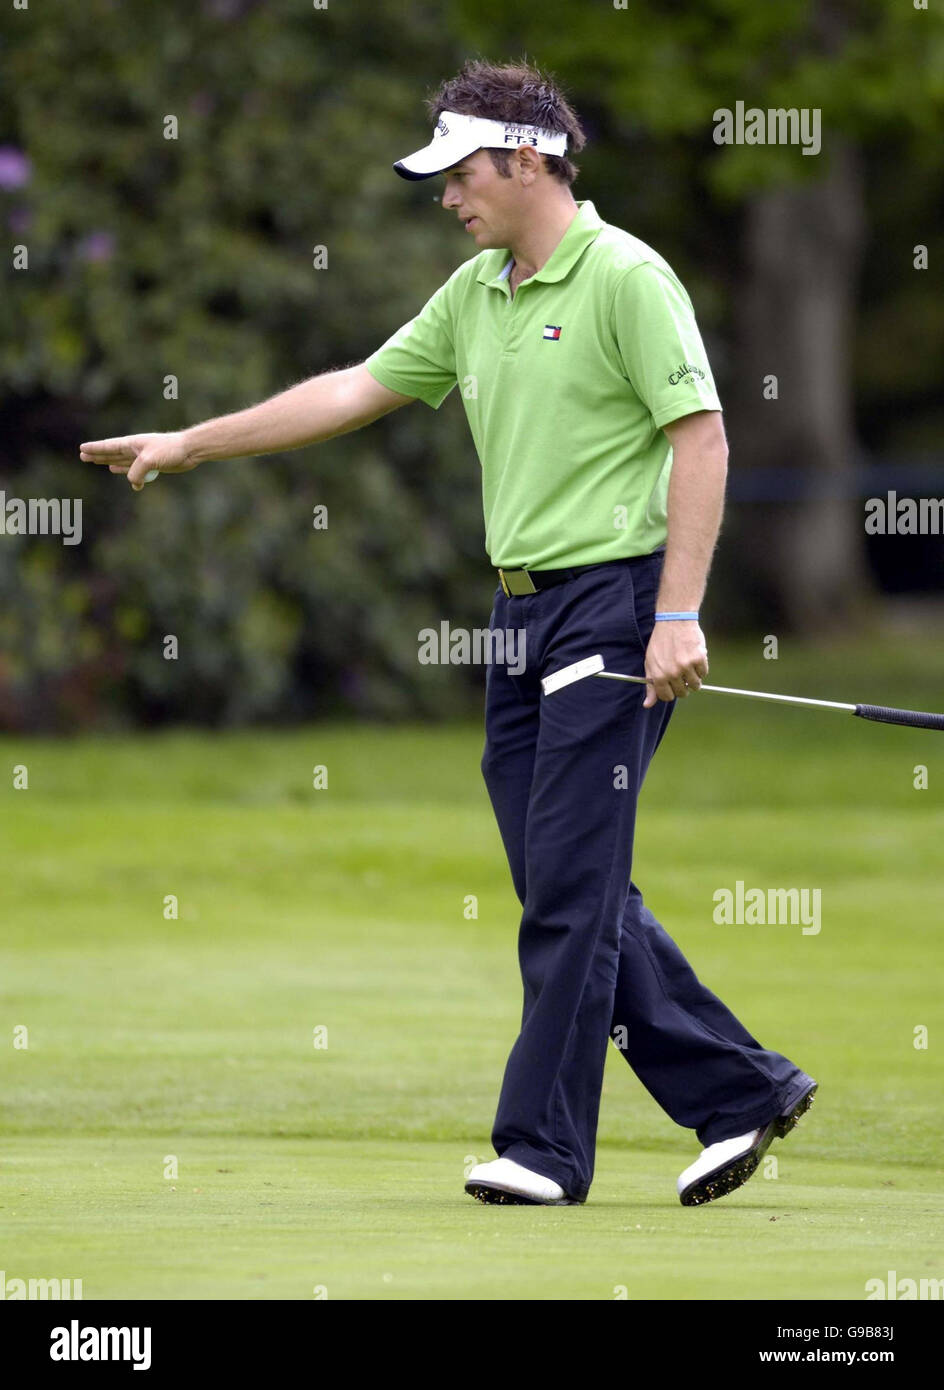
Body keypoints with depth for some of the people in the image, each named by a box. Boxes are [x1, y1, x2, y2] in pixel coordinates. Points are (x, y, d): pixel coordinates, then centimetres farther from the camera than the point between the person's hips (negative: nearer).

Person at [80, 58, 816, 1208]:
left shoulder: (626, 277, -10)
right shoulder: (473, 294, 15)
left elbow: (701, 439, -14)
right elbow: (358, 390, 20)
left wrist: (679, 615, -19)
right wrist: (189, 445, 18)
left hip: (612, 602, -9)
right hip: (521, 610, 9)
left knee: (570, 884, -8)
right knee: (565, 888, 7)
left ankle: (542, 1144, -3)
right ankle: (739, 1092, 14)